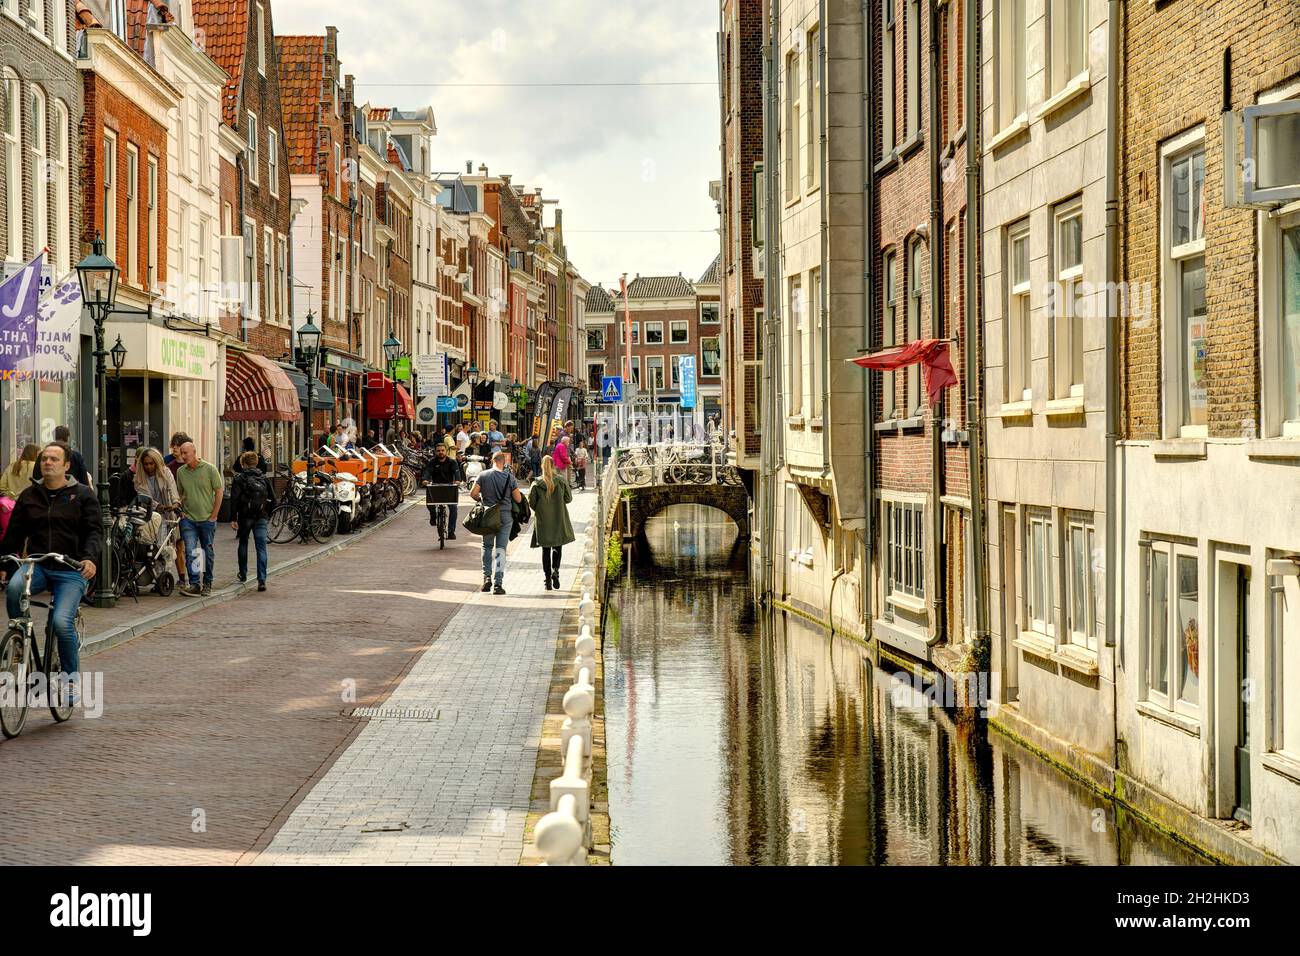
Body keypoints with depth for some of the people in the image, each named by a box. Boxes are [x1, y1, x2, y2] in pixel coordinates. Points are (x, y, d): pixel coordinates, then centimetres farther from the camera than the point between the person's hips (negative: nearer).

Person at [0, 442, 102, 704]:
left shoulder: (82, 495, 4)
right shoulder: (29, 496, 13)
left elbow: (94, 530, -3)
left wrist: (90, 558, -22)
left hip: (71, 570, -3)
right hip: (38, 566, 3)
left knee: (62, 621, -21)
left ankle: (71, 674, 2)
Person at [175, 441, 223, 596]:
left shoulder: (209, 469, -5)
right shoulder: (181, 472, 4)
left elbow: (219, 492, -2)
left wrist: (214, 515, -5)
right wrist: (180, 510, 2)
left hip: (207, 519, -2)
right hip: (188, 519, 2)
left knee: (208, 552, 7)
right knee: (190, 552, -10)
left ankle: (207, 584, 19)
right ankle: (193, 584, -10)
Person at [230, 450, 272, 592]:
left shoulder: (239, 479, -4)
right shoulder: (263, 478, 8)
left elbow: (234, 499, -10)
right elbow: (271, 498, 10)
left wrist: (233, 519, -10)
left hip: (245, 517, -2)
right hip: (261, 517, 2)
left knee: (243, 544, 20)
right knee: (261, 548, -3)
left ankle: (243, 575, 29)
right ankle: (262, 580, -14)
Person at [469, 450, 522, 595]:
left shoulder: (483, 475, -4)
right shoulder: (509, 477, -6)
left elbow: (473, 493, -7)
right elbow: (518, 498, -5)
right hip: (506, 515, -1)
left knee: (487, 546, 18)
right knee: (501, 549, 2)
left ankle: (487, 577, 5)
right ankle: (498, 583, -3)